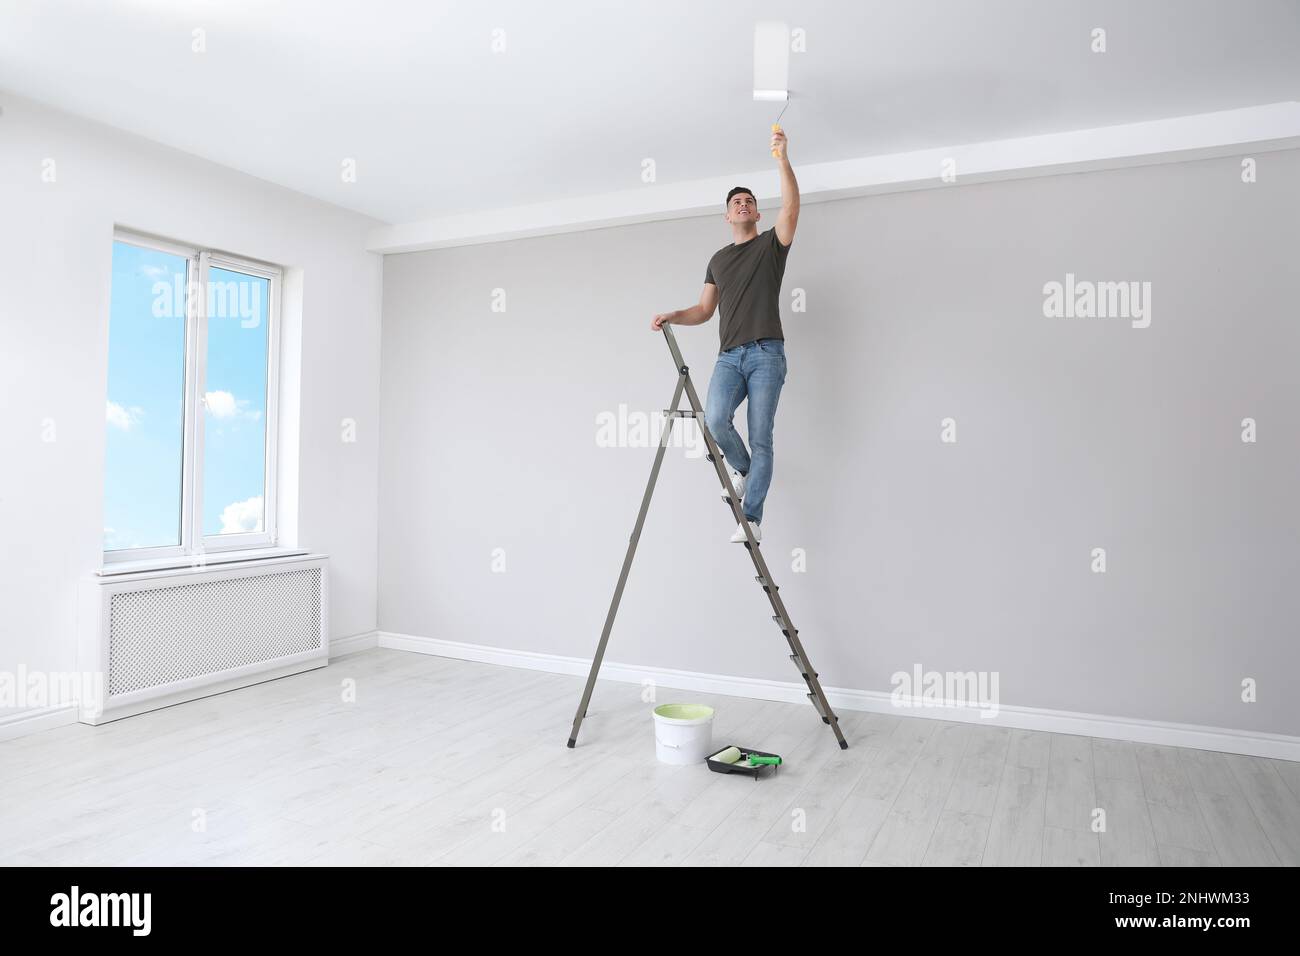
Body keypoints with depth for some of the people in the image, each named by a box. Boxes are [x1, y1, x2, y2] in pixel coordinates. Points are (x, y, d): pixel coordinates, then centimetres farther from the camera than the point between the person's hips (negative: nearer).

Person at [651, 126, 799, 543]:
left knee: (760, 438, -7)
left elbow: (791, 207, -7)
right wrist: (672, 316, 2)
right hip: (729, 356, 3)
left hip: (766, 354, -3)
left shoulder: (771, 244, 11)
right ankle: (742, 469, 9)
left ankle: (751, 518, -4)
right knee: (715, 421, -21)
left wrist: (781, 157, -14)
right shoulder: (718, 259, 23)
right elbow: (704, 310, 20)